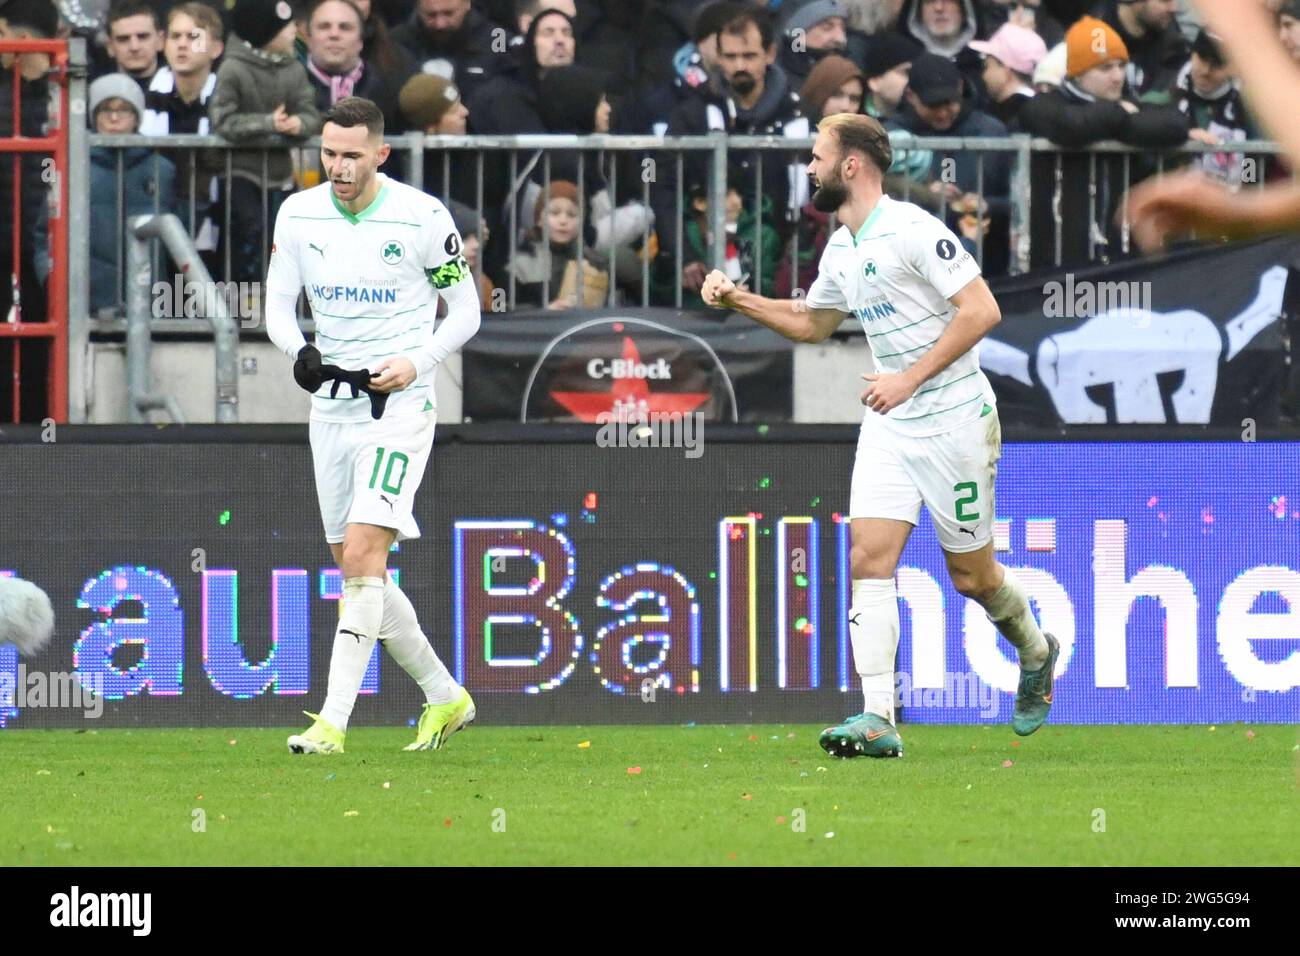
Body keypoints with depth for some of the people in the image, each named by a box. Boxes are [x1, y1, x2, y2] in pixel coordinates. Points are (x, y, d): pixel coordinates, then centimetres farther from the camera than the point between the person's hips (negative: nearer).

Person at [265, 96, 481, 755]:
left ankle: (333, 722, -20)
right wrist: (299, 351, -13)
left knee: (362, 555, -18)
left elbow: (464, 310, 0)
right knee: (355, 568, 9)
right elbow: (278, 306, 9)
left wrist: (417, 363, -15)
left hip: (398, 405, -6)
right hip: (331, 404, 6)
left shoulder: (422, 217, -9)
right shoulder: (298, 214, 3)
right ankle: (445, 696, 26)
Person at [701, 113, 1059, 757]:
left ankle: (1036, 655, 36)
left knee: (971, 574, 5)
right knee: (868, 559, -10)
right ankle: (877, 722, -15)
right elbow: (812, 322, 29)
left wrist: (910, 378, -23)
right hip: (889, 429, 7)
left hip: (955, 420, -7)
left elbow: (981, 310, -21)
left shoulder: (913, 230, -17)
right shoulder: (841, 250, 10)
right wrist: (737, 300, 16)